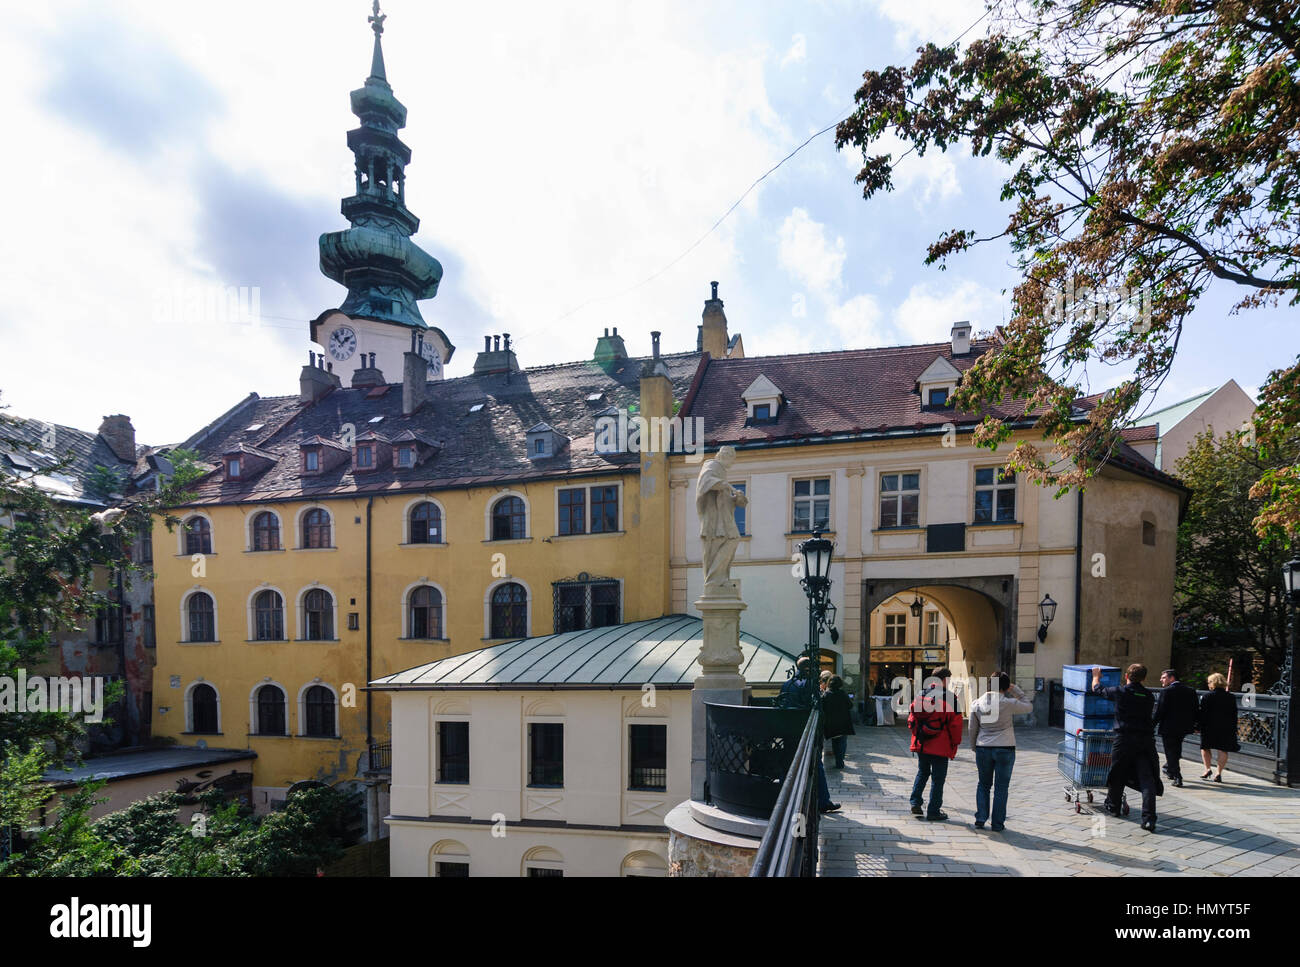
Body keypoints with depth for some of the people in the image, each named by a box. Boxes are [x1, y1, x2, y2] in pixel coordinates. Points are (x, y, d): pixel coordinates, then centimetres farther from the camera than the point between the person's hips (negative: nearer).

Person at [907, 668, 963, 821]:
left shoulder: (921, 695, 4)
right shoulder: (950, 699, -10)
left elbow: (911, 716, 10)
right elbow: (955, 724, -9)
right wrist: (954, 745, 2)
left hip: (921, 744, 5)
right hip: (940, 746, -5)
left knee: (922, 773, 21)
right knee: (938, 778, 6)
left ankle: (915, 802, 12)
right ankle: (933, 811, 10)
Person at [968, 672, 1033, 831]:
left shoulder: (976, 704, -2)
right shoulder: (1008, 703, -12)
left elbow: (973, 729, 4)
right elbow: (1029, 707, 5)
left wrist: (974, 747, 16)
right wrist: (1016, 690, 8)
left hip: (983, 748, 3)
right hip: (1005, 749, -2)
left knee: (983, 784, 16)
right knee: (1001, 787, 8)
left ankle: (980, 819, 12)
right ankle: (997, 823, 12)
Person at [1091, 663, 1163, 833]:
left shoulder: (1119, 692, -3)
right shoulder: (1149, 696, 8)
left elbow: (1097, 689, 13)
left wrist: (1096, 676, 33)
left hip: (1124, 739, -2)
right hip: (1146, 740, 2)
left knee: (1117, 775, 15)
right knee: (1147, 779, -1)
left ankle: (1113, 806, 31)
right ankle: (1149, 819, -10)